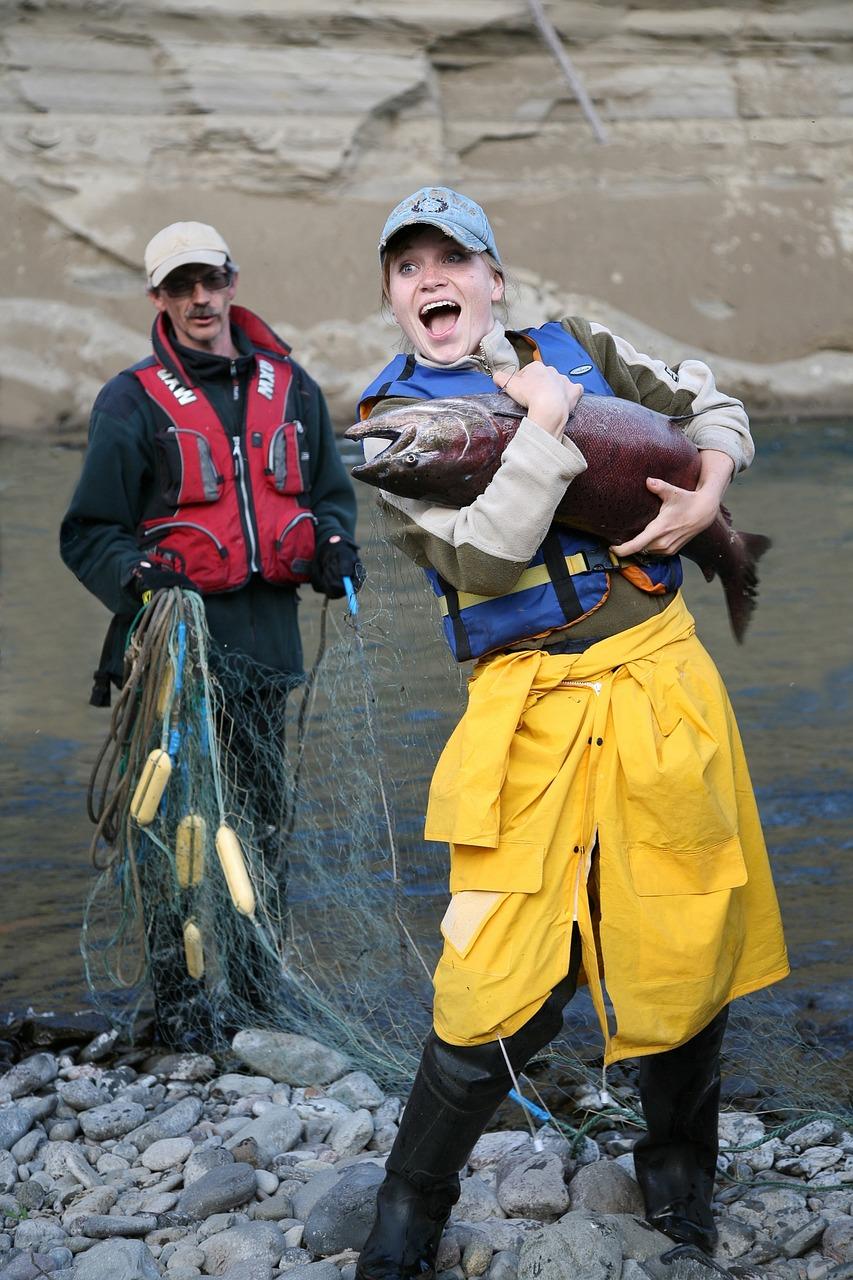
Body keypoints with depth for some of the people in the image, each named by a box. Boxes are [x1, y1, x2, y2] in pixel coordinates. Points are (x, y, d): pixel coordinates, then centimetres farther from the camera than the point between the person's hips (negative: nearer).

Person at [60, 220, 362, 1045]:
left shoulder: (290, 388, 13)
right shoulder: (132, 402, 1)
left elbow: (329, 490, 24)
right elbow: (90, 534, 0)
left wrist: (334, 547, 3)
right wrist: (139, 579, -18)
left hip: (266, 634, 4)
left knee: (262, 819, 11)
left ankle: (259, 985, 23)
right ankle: (176, 1005, 6)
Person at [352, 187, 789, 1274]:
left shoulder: (575, 350, 12)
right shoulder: (396, 421, 1)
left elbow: (707, 403, 22)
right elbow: (484, 557, -14)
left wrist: (707, 491, 3)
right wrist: (547, 421, -13)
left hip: (659, 675, 3)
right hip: (531, 705, -3)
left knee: (687, 942, 7)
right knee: (505, 982, -7)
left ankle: (677, 1163, 32)